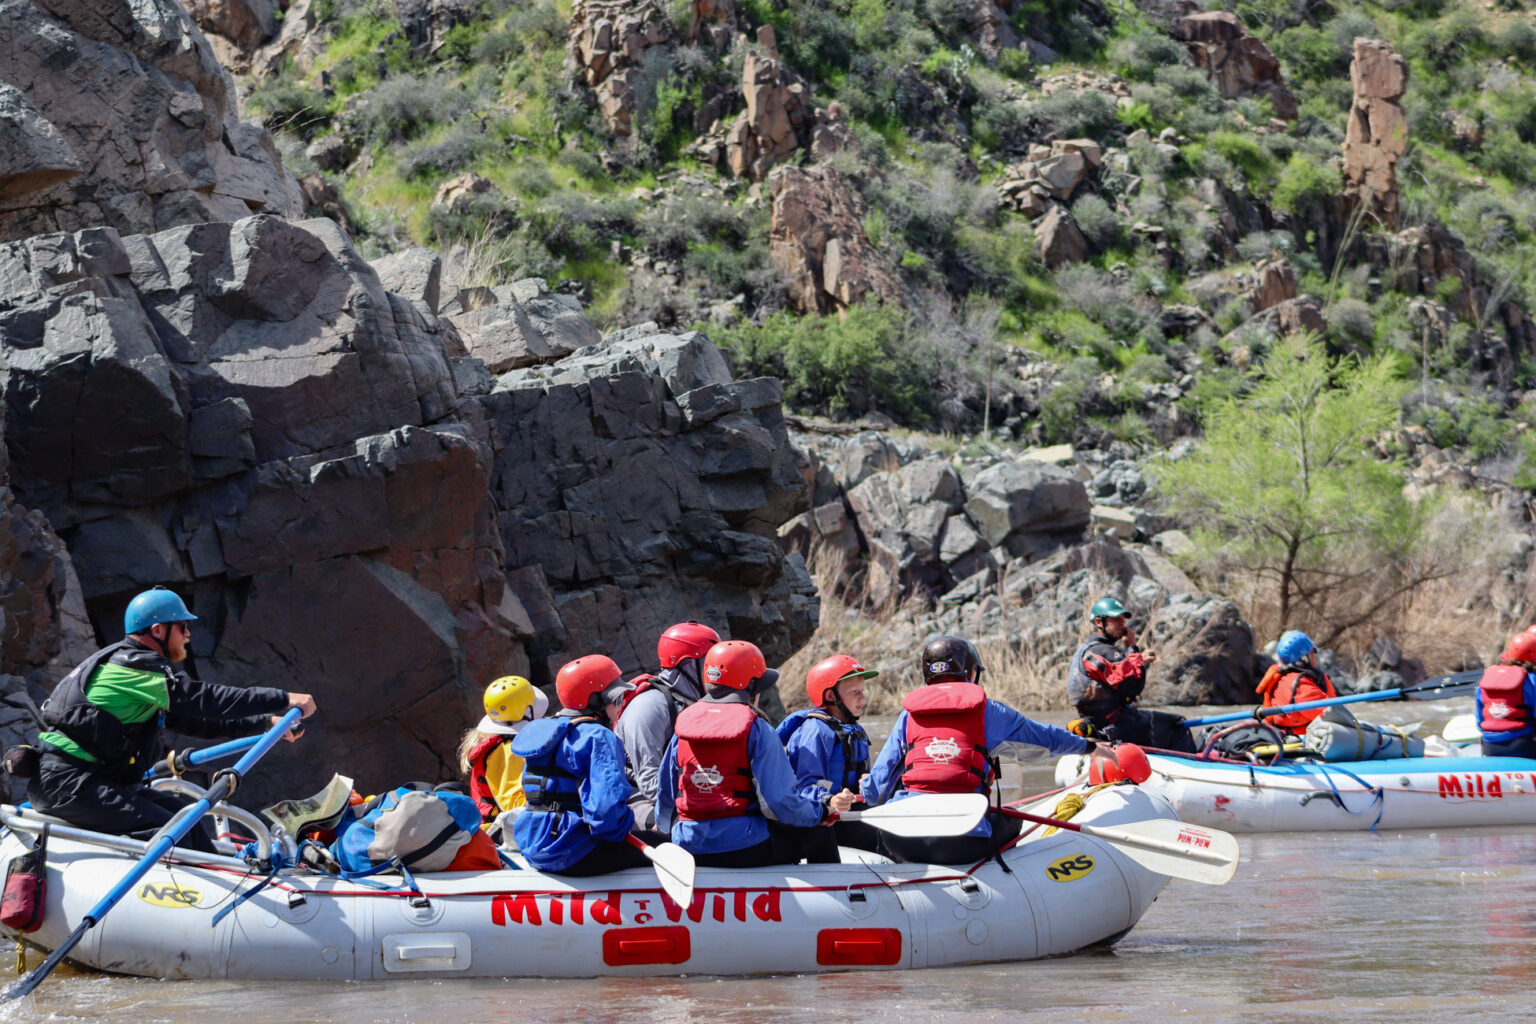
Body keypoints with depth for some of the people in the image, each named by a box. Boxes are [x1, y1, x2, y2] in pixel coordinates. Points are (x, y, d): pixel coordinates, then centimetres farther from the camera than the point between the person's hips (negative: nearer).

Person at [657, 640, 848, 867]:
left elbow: (665, 803, 12)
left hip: (690, 849, 6)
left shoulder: (683, 727, 5)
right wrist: (826, 807, 4)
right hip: (745, 851, -6)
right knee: (822, 840, 17)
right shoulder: (756, 730, -10)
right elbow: (780, 802, -14)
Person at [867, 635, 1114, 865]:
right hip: (963, 843, -1)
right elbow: (1047, 737, 27)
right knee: (1010, 820, 27)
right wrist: (1090, 747, 46)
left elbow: (875, 790, 13)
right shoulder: (986, 710, 11)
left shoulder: (908, 714, 15)